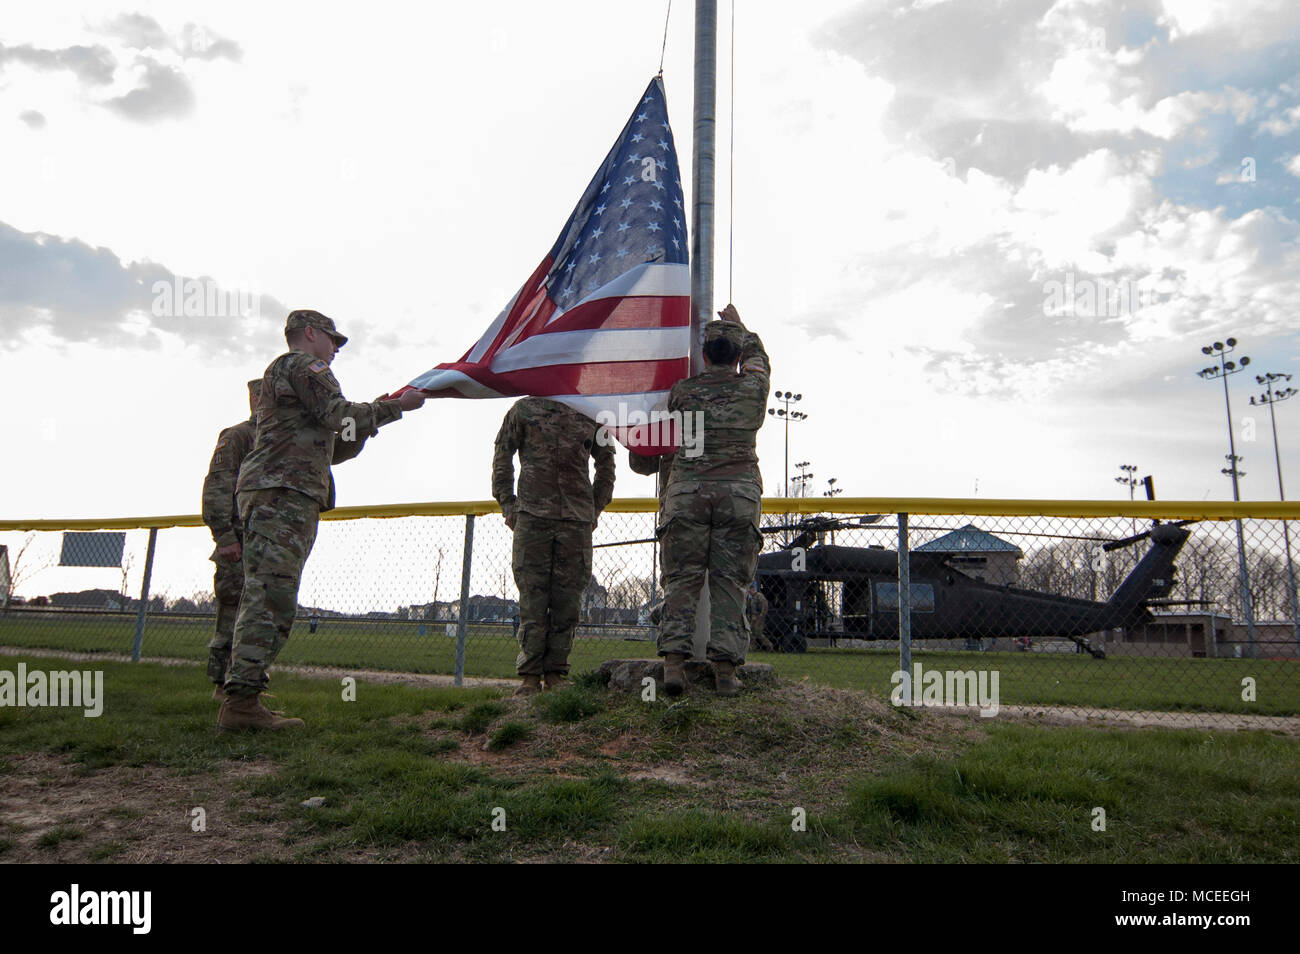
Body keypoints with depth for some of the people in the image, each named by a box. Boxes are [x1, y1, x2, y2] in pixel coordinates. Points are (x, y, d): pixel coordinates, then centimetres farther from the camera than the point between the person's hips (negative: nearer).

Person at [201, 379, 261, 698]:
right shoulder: (236, 436, 0)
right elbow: (217, 486, -11)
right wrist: (224, 535, -20)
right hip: (240, 539, -8)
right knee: (233, 611, -8)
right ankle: (221, 684, -3)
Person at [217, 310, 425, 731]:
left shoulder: (279, 373, 35)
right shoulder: (302, 363, 3)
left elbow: (334, 449, 32)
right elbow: (341, 417, -11)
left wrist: (373, 417, 23)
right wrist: (396, 406, -1)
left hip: (277, 498, 10)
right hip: (282, 493, -10)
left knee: (265, 599, 6)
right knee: (272, 598, -16)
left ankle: (240, 699, 7)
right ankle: (241, 701, -19)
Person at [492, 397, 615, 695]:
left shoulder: (591, 415, 14)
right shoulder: (524, 408, 11)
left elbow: (606, 463, 23)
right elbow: (502, 456, 13)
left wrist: (596, 508, 15)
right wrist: (507, 503, 4)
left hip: (577, 520, 2)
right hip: (532, 516, -1)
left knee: (567, 598, 0)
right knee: (532, 596, -2)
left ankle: (556, 673, 9)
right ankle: (529, 675, 4)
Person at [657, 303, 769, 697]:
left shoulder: (682, 390, 5)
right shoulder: (753, 387, 6)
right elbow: (759, 357, 29)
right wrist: (738, 326, 44)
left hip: (687, 491, 0)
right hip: (738, 493, 0)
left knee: (681, 579, 2)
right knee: (729, 582, 1)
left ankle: (674, 661, -7)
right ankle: (725, 669, -2)